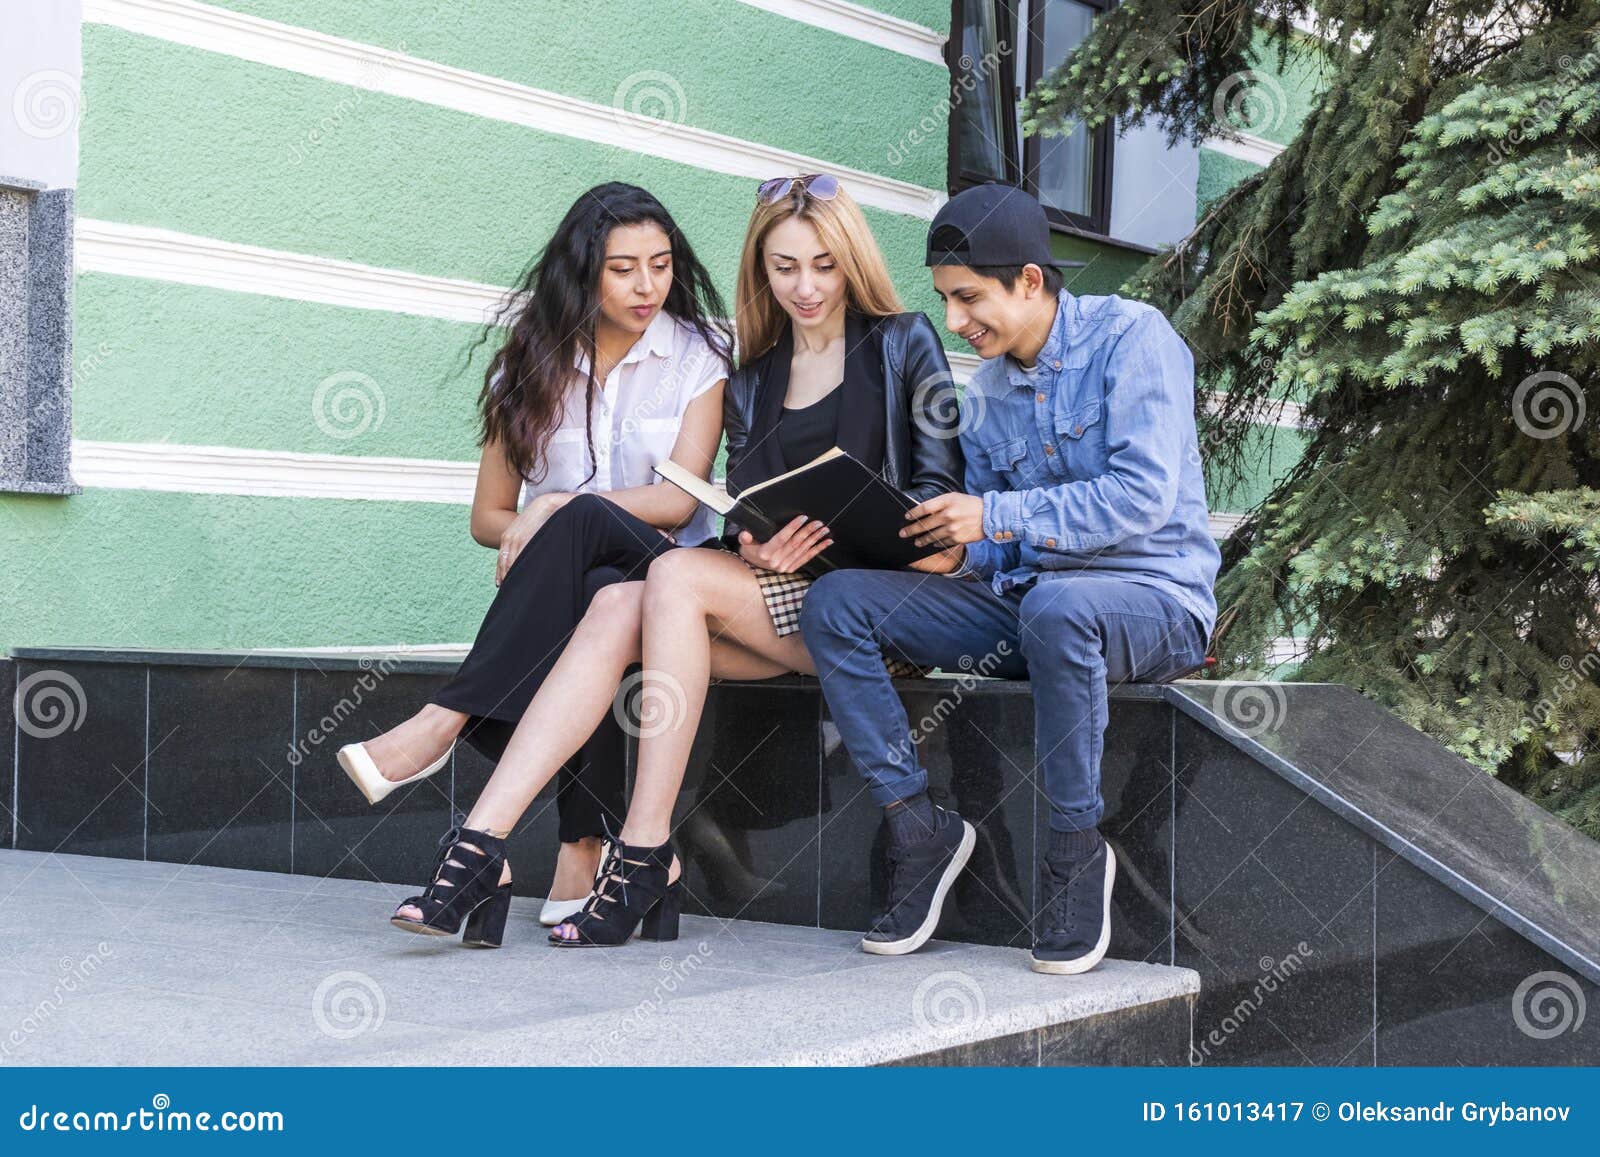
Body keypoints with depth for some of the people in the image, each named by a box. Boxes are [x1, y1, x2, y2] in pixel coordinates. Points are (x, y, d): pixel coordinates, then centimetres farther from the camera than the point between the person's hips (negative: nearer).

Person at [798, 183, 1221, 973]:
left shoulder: (1131, 337, -8)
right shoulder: (985, 391, 14)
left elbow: (1144, 497, -20)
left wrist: (995, 518, -21)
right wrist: (957, 552, -5)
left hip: (1151, 595, -6)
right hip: (1021, 605, 6)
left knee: (1056, 605, -42)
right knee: (835, 604, -11)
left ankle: (1077, 848, -23)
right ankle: (917, 825, -9)